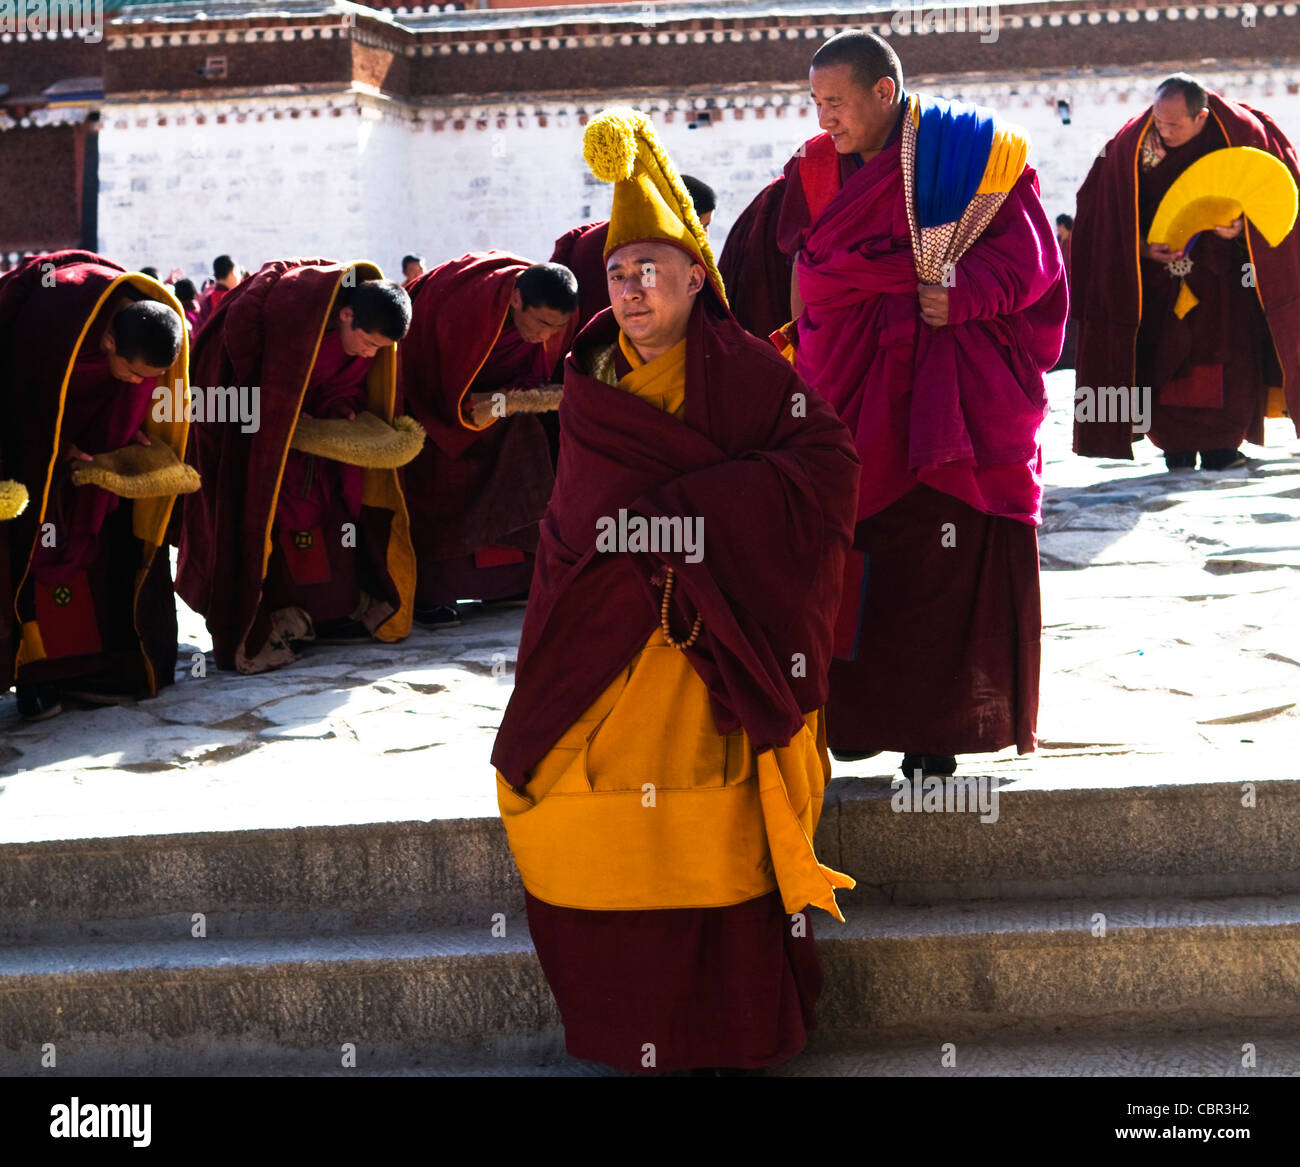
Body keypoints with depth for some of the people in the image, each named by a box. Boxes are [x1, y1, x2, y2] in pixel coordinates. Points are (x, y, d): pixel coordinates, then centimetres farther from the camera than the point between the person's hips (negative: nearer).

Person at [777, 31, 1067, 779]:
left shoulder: (976, 153, -3)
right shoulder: (818, 170, 10)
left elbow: (1028, 258, -4)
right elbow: (809, 275, 7)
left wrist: (957, 295, -19)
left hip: (960, 399, -3)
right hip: (858, 390, 3)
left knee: (947, 557, -4)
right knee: (863, 555, -2)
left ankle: (934, 727, 3)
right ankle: (861, 713, 6)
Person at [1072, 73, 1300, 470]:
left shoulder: (1243, 133, -14)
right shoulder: (1131, 144, -12)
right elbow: (1113, 213, -3)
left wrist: (1242, 227, -18)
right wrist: (1142, 248, -16)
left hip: (1225, 273, 0)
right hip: (1160, 270, 1)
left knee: (1231, 355, -6)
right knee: (1166, 356, -5)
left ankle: (1221, 444, 4)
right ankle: (1177, 444, 4)